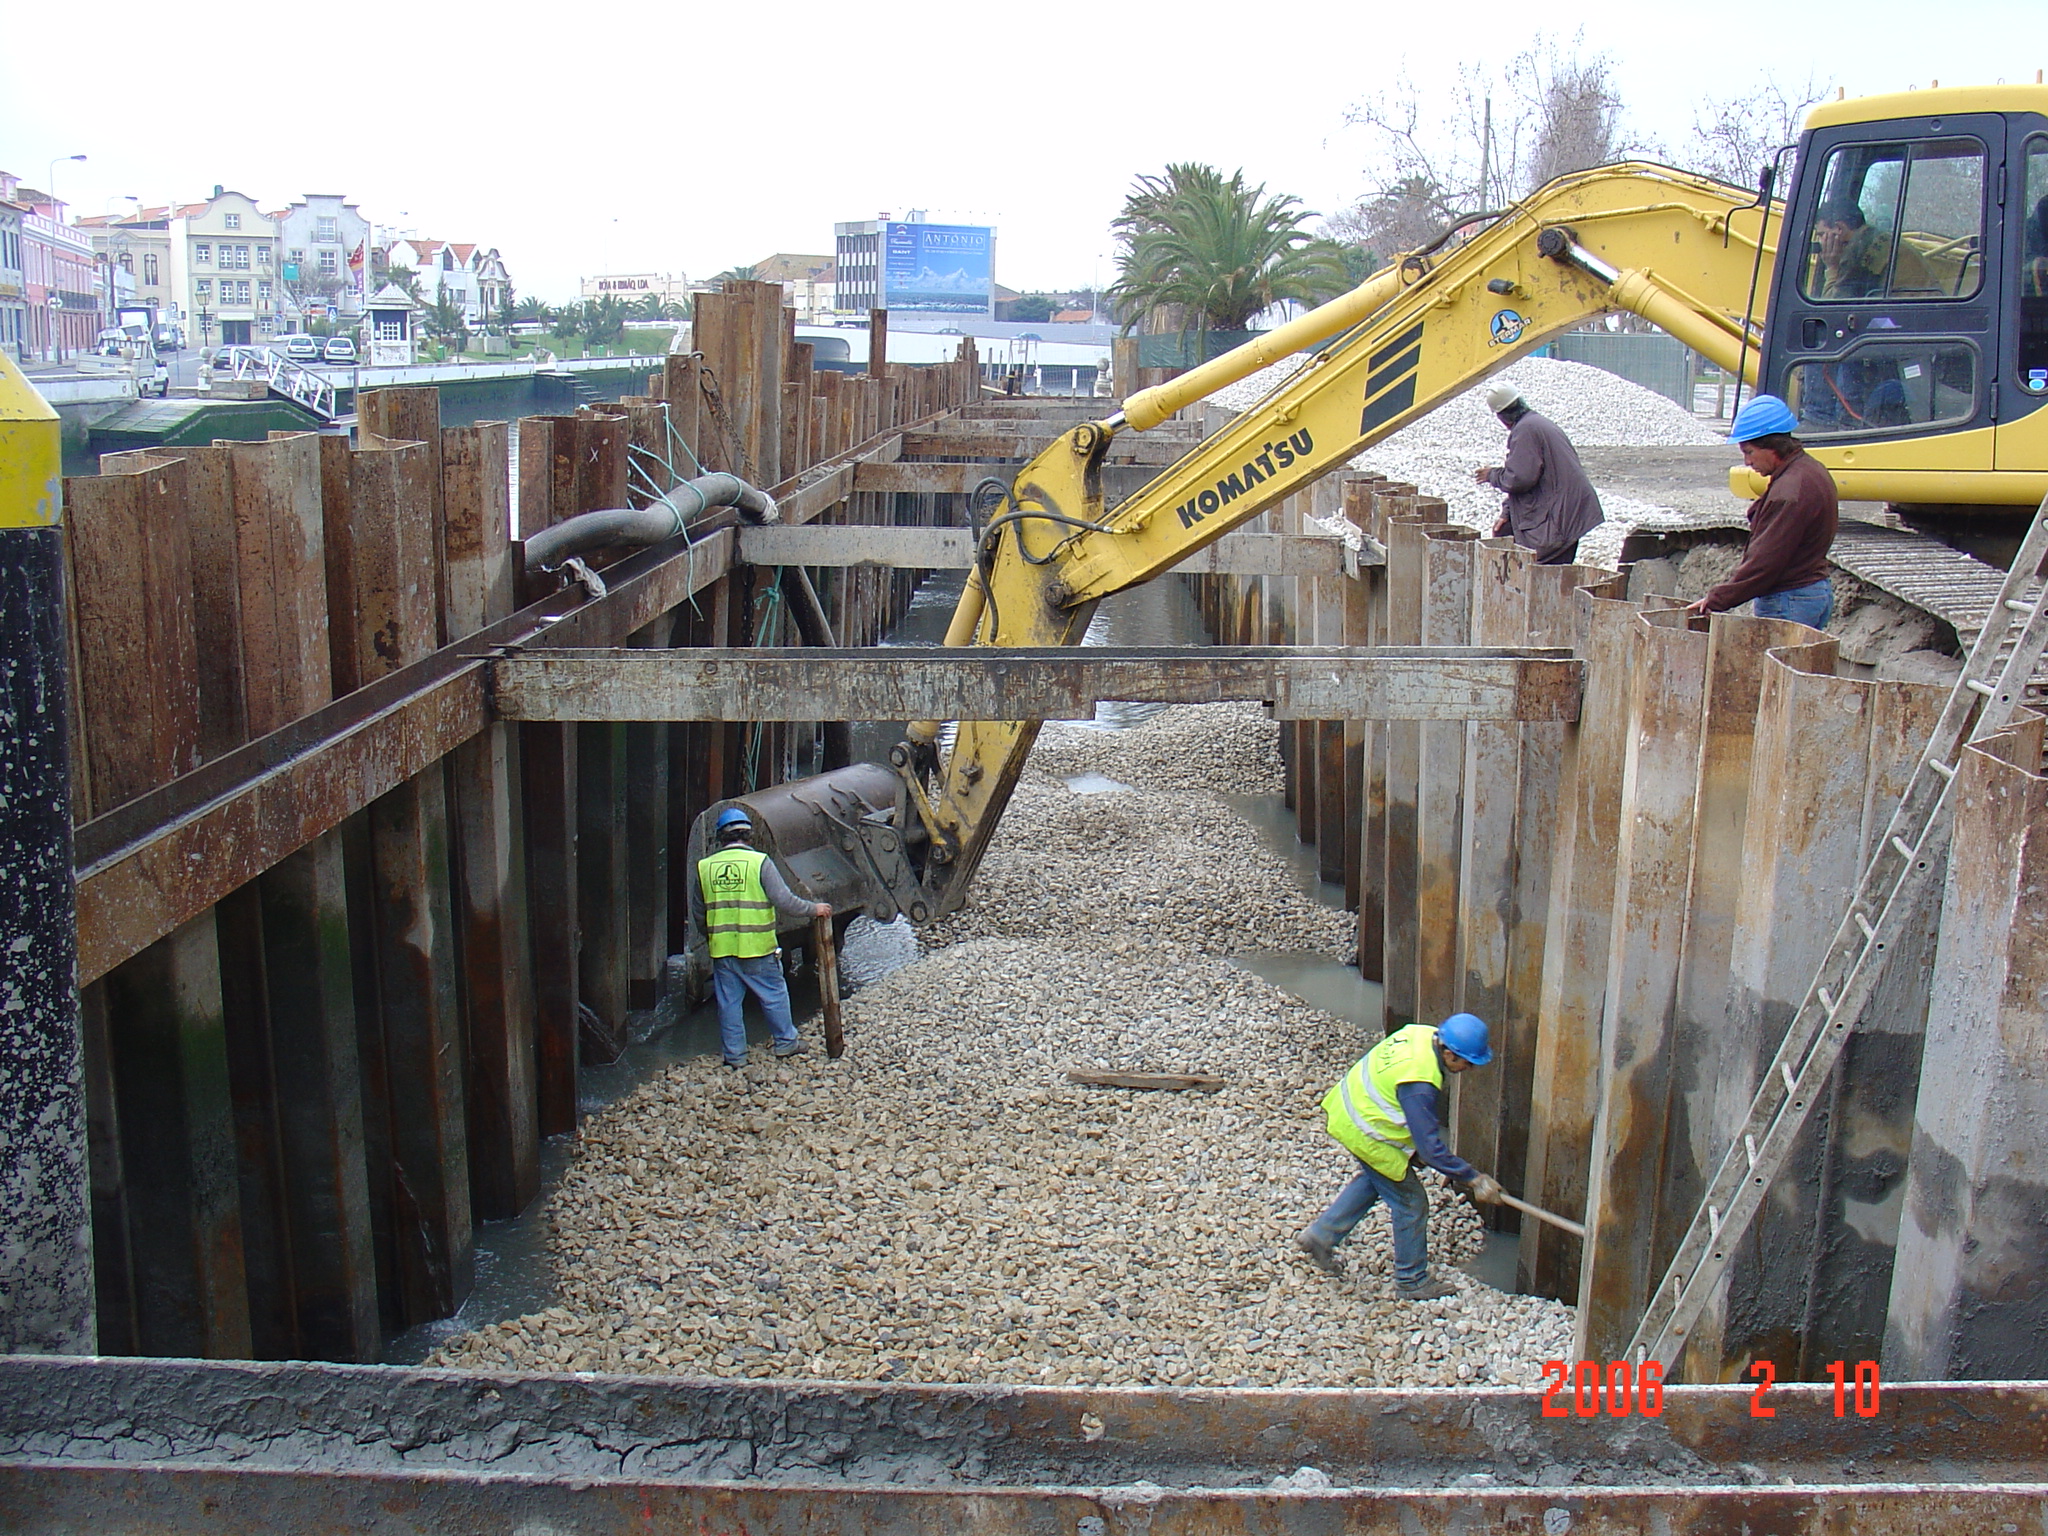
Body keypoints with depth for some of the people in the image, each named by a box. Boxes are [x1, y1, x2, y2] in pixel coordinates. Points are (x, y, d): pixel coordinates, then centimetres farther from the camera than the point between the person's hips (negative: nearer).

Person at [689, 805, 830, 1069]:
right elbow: (784, 900, -14)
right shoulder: (759, 862, -10)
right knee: (774, 995, 13)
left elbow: (697, 913, 11)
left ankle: (734, 1054, 15)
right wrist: (813, 909, 1)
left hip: (721, 949, 3)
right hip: (757, 948, -3)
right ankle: (786, 1042, 23)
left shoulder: (705, 867, 3)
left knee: (729, 1002, 11)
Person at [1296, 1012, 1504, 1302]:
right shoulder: (1419, 1084, -35)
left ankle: (1320, 1235, 35)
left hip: (1349, 1105, 9)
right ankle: (1412, 1282, 22)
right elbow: (1430, 1147, -31)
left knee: (1375, 1180, 30)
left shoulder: (1422, 1034, -9)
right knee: (1410, 1203, 6)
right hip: (1366, 1134, -9)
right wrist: (1474, 1178, -24)